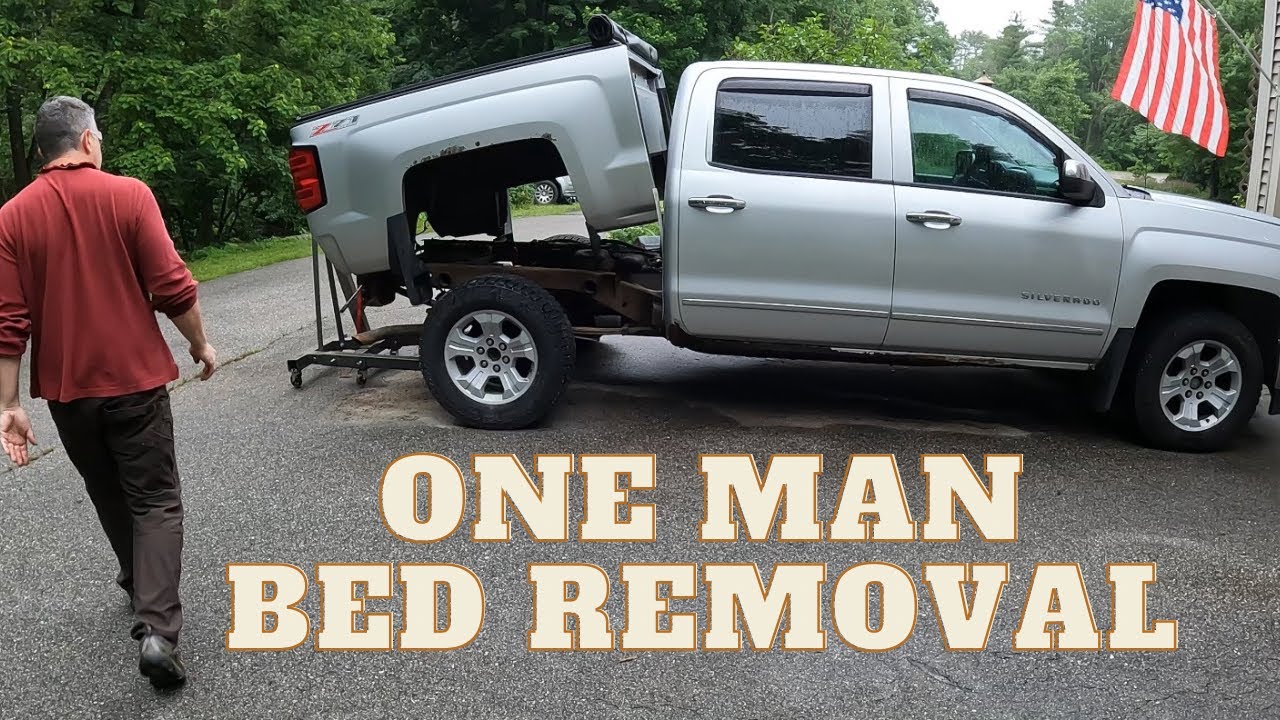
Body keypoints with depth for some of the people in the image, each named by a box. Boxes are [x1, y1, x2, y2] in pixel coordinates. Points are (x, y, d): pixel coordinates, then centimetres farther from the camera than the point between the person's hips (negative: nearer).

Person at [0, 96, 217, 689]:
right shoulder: (128, 195, -8)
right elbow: (172, 287, -12)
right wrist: (200, 345, 4)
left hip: (66, 388, 3)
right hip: (135, 379, -3)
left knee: (109, 496, 22)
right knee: (155, 500, 2)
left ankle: (140, 585, 42)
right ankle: (157, 630, -12)